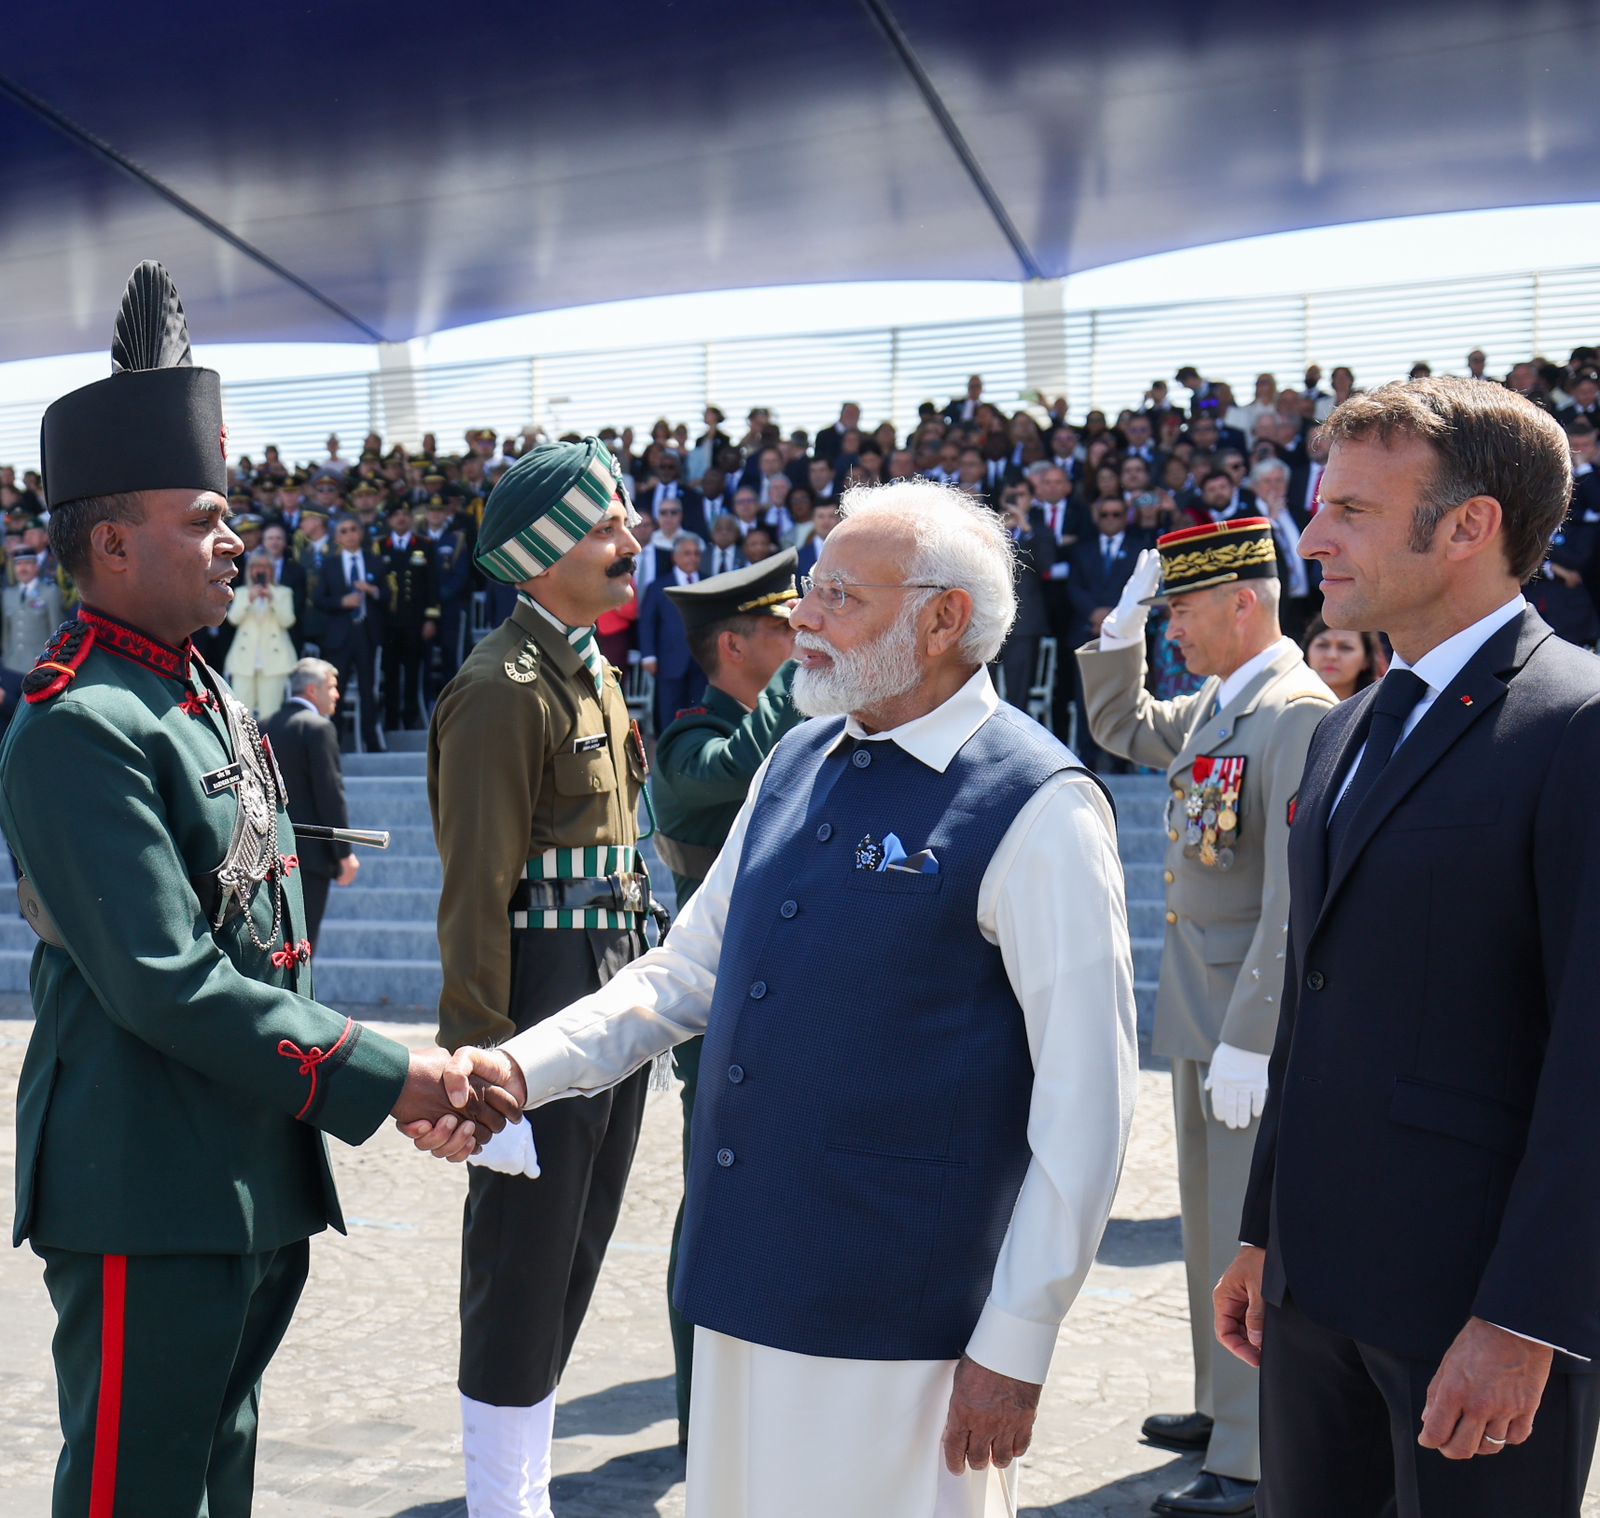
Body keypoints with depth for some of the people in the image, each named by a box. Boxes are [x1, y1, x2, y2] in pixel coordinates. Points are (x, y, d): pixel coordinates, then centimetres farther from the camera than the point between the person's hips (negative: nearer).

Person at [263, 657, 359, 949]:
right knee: (302, 939, -5)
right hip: (309, 850, -8)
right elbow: (330, 793, -15)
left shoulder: (270, 725, 12)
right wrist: (345, 852, -11)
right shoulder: (318, 727, -12)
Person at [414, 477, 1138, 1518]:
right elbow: (685, 972, 16)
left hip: (898, 1327, -7)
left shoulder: (1037, 808, -13)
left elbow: (1085, 1100, -13)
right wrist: (517, 1068, 0)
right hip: (747, 1281, 7)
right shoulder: (795, 766, 9)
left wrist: (1015, 1348, -13)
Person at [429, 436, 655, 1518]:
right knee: (520, 1275, 1)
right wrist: (486, 1059, -21)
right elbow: (476, 895, -19)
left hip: (615, 1007, 9)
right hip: (545, 1011, -9)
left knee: (570, 1264, 16)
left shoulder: (596, 674, 15)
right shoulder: (505, 689, -15)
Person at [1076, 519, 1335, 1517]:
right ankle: (1224, 1406, 35)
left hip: (1256, 1024, -9)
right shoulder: (1215, 707, 9)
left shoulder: (1300, 715, -20)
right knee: (1212, 1227, 20)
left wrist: (1249, 1040, -25)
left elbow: (1297, 901, -24)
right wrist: (1124, 625, 13)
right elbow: (1122, 728, 28)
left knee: (1250, 1240, -2)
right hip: (1200, 1016, 10)